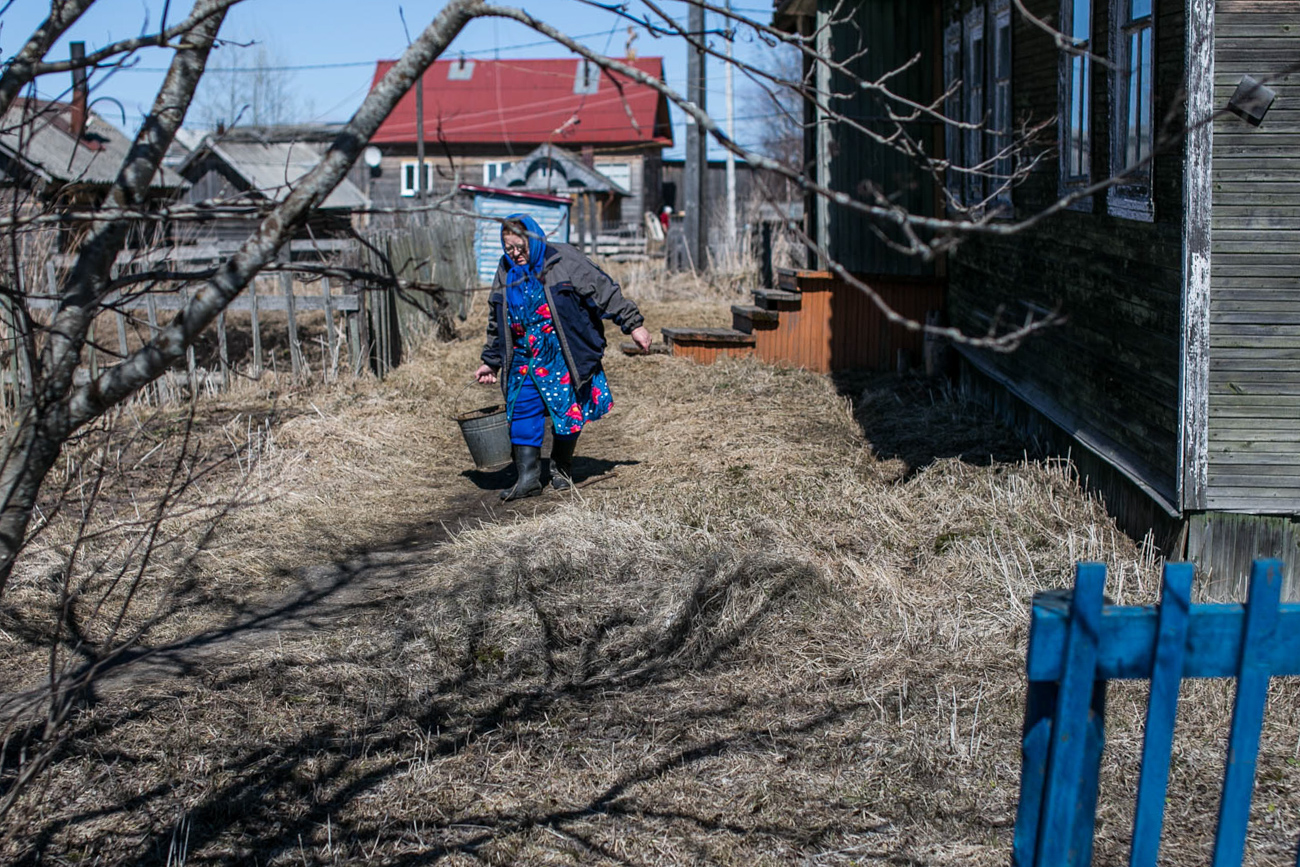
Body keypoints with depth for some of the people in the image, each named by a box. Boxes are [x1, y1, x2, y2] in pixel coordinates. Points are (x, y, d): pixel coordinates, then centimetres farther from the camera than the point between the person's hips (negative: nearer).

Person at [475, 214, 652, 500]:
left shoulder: (563, 260, -8)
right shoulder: (506, 273, 8)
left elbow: (605, 292, -7)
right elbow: (496, 324, 19)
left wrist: (633, 325, -7)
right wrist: (491, 362, 20)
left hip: (566, 357, -4)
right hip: (525, 359, 4)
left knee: (568, 410, 3)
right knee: (522, 412, -5)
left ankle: (561, 469, 22)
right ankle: (528, 476, -3)